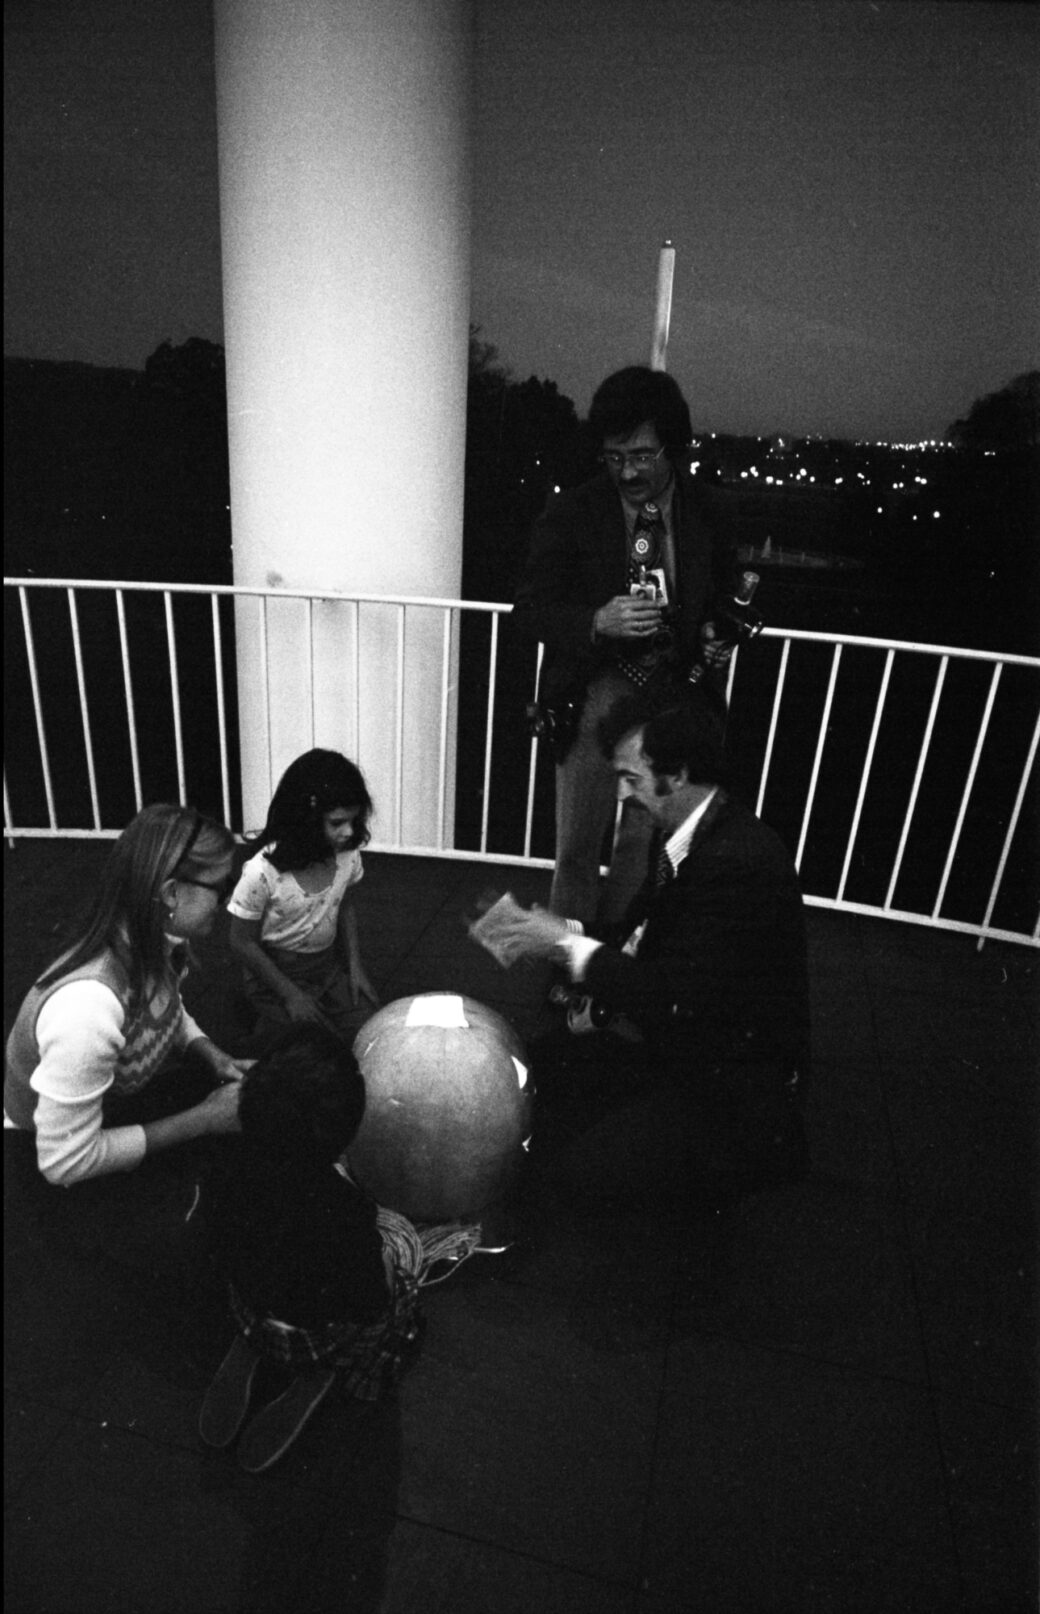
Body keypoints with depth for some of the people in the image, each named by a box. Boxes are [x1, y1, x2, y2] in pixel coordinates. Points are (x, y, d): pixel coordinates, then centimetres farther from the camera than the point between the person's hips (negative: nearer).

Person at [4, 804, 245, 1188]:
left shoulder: (157, 941, -17)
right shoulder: (89, 1004, -40)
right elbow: (66, 1163, -31)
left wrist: (214, 1056, -12)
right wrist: (203, 1120, -25)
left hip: (129, 1090, 7)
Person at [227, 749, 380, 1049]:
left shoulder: (348, 855, -15)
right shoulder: (262, 873, -28)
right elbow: (243, 942, -14)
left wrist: (355, 966, -1)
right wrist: (290, 993, -13)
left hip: (328, 968, 5)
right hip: (276, 972, -5)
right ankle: (275, 1022, 18)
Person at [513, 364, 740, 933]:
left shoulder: (709, 514, -2)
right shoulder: (571, 514, -7)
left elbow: (726, 598, 14)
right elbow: (527, 611, -7)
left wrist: (719, 636, -9)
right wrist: (597, 621, -26)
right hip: (595, 694, -1)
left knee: (645, 844, 11)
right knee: (578, 847, 8)